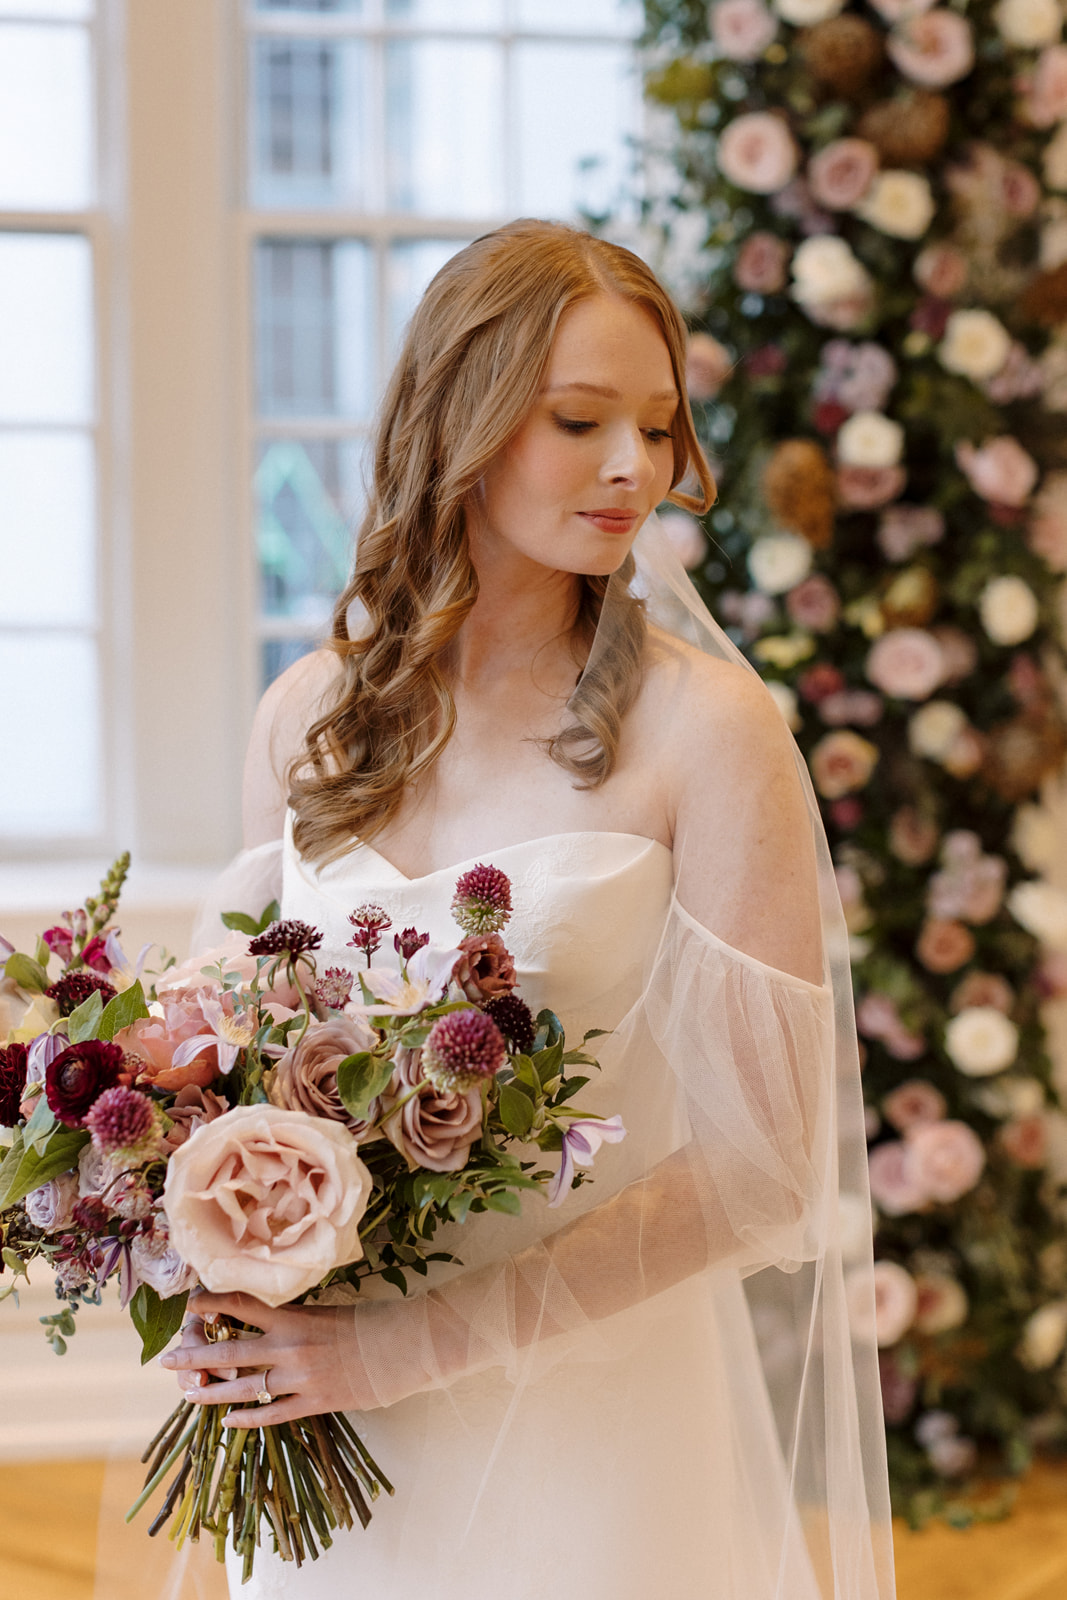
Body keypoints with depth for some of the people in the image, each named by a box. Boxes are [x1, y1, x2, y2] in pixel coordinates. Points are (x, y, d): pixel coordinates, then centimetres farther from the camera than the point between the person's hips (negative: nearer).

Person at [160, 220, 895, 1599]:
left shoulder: (704, 724, -11)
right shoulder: (308, 715, 1)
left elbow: (761, 1157, -14)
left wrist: (430, 1339, -18)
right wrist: (218, 1302, -6)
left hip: (598, 1413, -3)